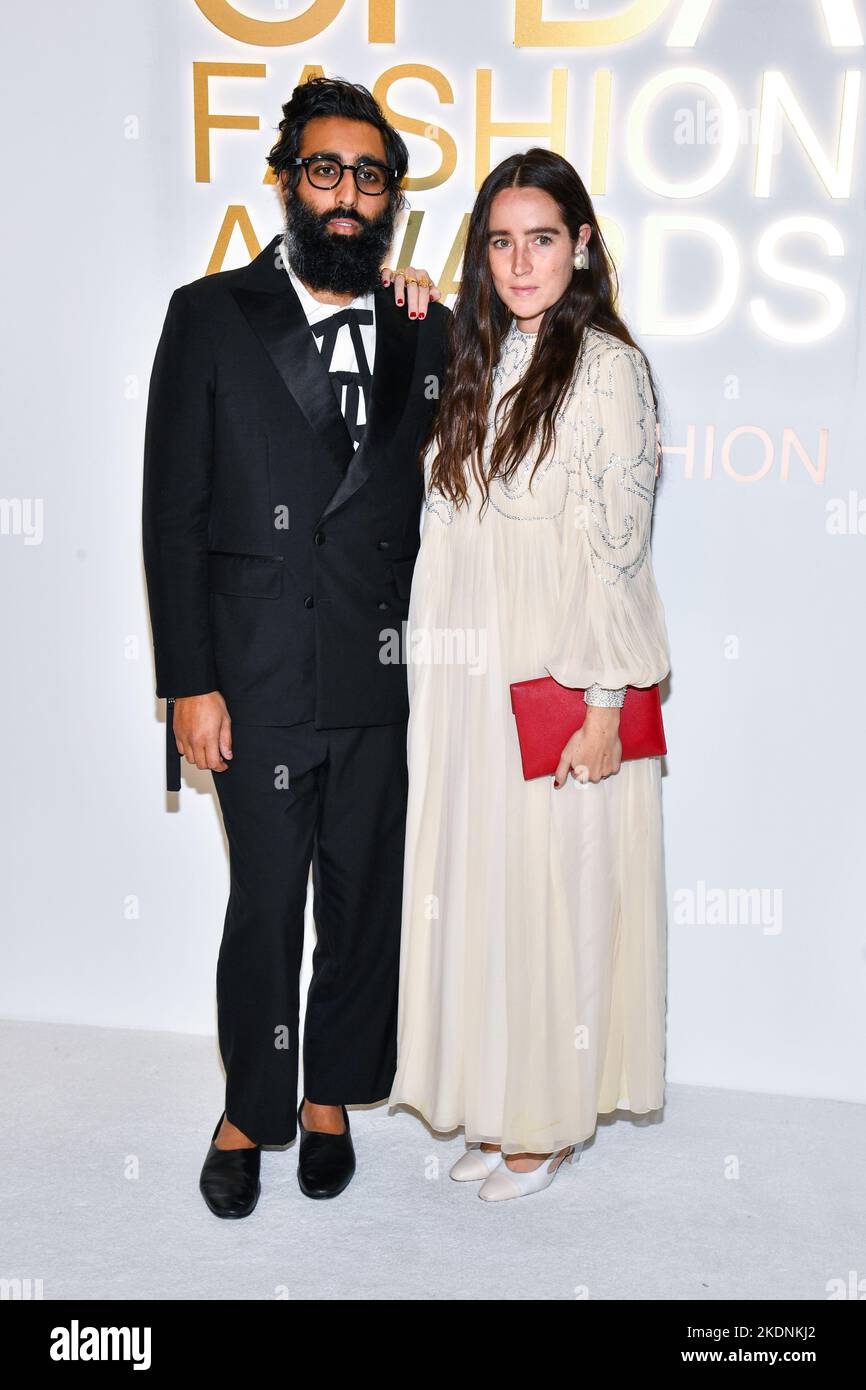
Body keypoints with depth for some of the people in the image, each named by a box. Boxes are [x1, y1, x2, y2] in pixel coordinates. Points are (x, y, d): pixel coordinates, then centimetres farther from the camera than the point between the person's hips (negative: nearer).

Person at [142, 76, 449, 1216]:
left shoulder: (422, 328, 9)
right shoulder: (211, 317, 1)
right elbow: (173, 512, -2)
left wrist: (427, 329, -5)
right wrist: (189, 682, -7)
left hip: (385, 676, 3)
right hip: (262, 678, -2)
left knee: (365, 900, 12)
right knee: (265, 903, 7)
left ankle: (331, 1098, 32)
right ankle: (249, 1112, 28)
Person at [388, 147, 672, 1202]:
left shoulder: (607, 366, -7)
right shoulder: (474, 364, 13)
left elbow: (616, 548, -11)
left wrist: (602, 701, -14)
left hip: (562, 680, -6)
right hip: (467, 680, 6)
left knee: (555, 888, 3)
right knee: (476, 884, 11)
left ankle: (550, 1121, 21)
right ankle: (494, 1105, 27)